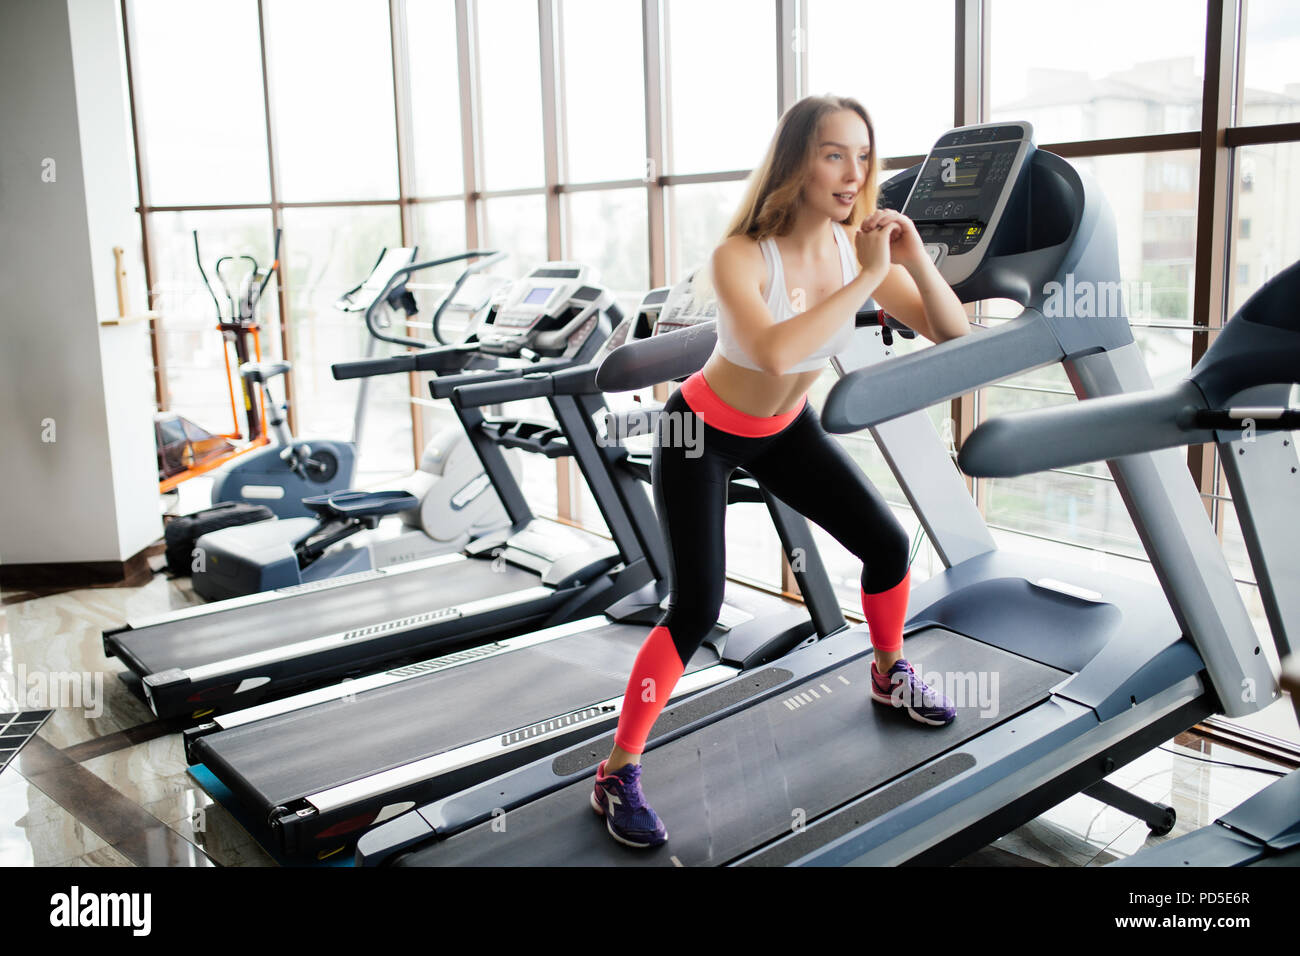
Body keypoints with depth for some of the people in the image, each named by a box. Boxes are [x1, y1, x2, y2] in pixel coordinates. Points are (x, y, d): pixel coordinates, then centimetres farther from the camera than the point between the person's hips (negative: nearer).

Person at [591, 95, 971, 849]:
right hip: (702, 433, -6)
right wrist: (867, 279, -42)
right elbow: (776, 351, -49)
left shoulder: (856, 247, -14)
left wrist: (916, 260, -29)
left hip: (784, 428, 6)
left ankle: (890, 676, 34)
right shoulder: (741, 257, -30)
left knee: (889, 544, 3)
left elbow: (956, 336, -13)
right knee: (698, 609, -16)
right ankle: (617, 773, 0)